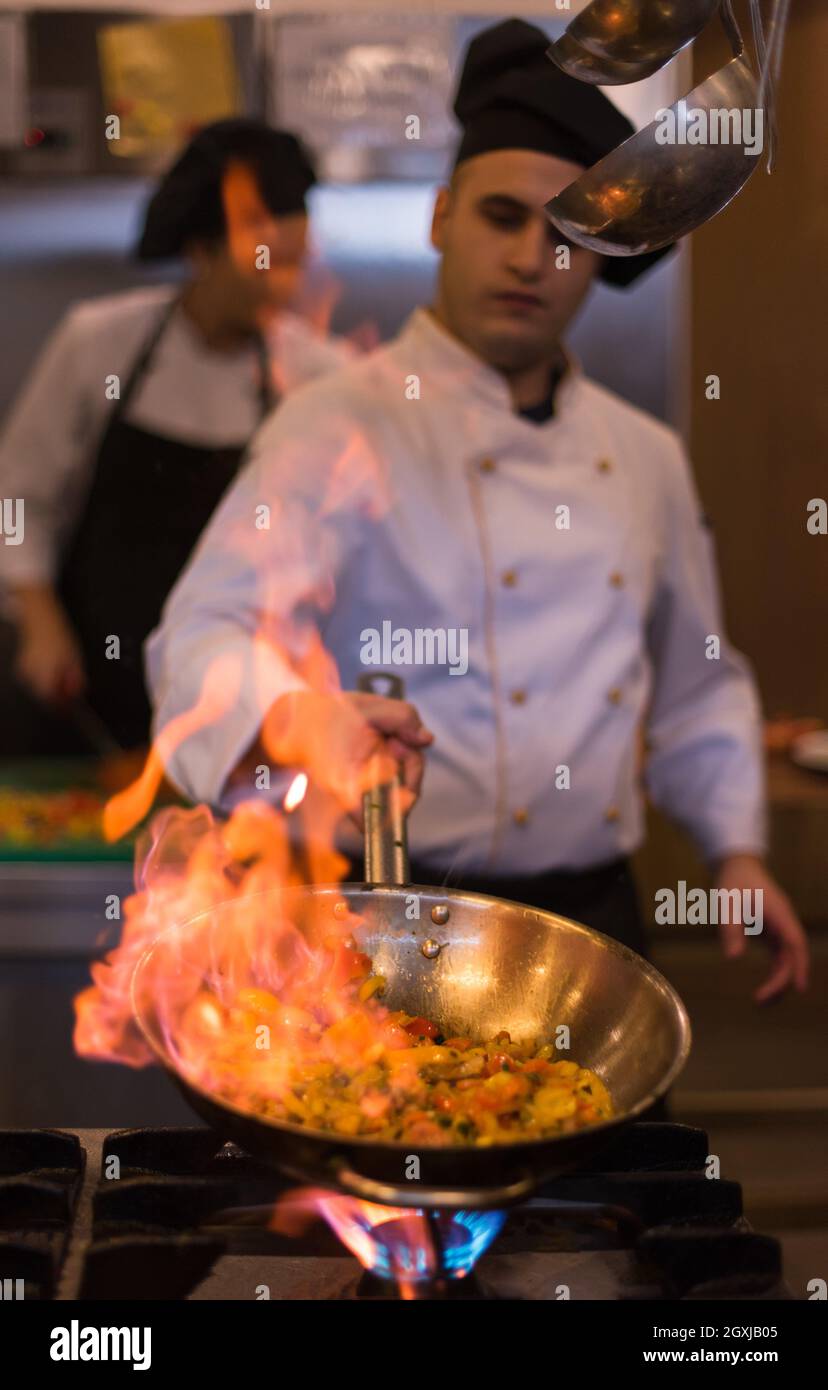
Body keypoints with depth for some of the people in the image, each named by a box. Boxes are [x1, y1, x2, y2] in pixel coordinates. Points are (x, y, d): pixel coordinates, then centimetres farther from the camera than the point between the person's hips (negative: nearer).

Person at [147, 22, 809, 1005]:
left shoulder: (647, 459, 10)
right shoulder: (341, 429, -10)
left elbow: (692, 684, 21)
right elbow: (208, 636, -23)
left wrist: (735, 844, 8)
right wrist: (298, 724, -44)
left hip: (595, 913, 6)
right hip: (396, 916, -5)